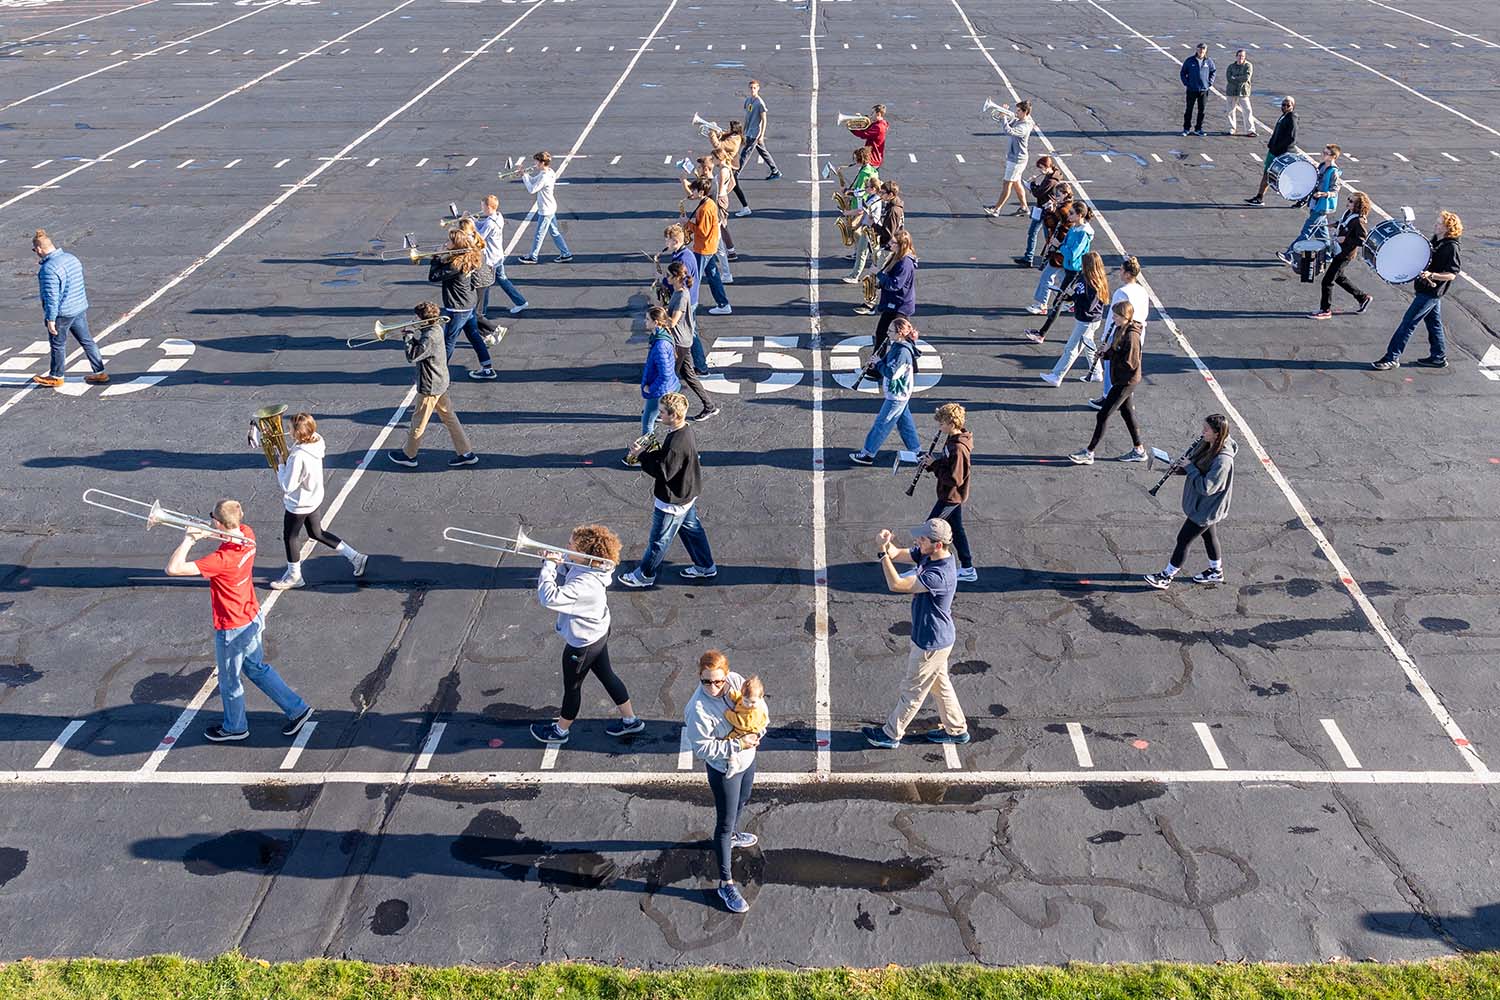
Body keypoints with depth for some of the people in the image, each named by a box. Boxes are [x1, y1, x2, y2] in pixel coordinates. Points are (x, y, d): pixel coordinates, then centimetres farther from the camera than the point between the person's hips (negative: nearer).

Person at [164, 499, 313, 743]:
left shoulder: (222, 559, -34)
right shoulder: (247, 535, -12)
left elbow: (173, 569, -36)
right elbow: (231, 533, 13)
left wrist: (187, 540, -22)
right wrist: (204, 533, -9)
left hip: (232, 629, -8)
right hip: (253, 617, 8)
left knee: (230, 681, 17)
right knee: (257, 668, 27)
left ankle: (235, 727, 40)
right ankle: (297, 709, 32)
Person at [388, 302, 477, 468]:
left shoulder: (430, 338, -25)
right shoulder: (436, 329, 4)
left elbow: (412, 356, -27)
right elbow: (421, 348, 14)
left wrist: (408, 337, -16)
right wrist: (412, 337, -2)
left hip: (430, 387, -9)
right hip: (440, 383, 9)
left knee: (418, 421, 7)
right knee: (449, 418, 14)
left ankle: (408, 455, 23)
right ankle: (466, 453, 17)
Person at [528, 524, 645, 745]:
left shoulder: (584, 584, -38)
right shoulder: (592, 568, -10)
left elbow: (550, 598, -46)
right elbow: (569, 579, 7)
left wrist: (548, 566, -34)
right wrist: (556, 563, -13)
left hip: (582, 644, -9)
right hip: (597, 634, 9)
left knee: (572, 686, 15)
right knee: (606, 675, 25)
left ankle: (560, 731, 40)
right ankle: (630, 720, 42)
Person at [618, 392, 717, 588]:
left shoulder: (677, 443, -34)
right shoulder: (684, 431, -2)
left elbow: (663, 471, -30)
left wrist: (642, 456, -21)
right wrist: (648, 452, -3)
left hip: (672, 501, -10)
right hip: (686, 495, 10)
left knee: (659, 539, 8)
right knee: (691, 529, 24)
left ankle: (645, 575, 25)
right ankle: (705, 567, 38)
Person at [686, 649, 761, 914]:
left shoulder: (736, 681, -18)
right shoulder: (698, 708, -34)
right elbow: (702, 748, -28)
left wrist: (756, 732, -18)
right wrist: (738, 744, -29)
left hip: (747, 758, 7)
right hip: (724, 769, -6)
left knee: (741, 803, 32)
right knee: (724, 824, 6)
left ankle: (733, 835, 63)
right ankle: (726, 883, 20)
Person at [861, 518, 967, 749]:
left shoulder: (940, 575, -35)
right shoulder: (928, 555, -7)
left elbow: (896, 585, -34)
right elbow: (897, 555, 2)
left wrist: (883, 552, -30)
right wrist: (886, 544, -21)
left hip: (931, 643, -9)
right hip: (935, 637, 9)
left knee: (913, 690, 10)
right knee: (940, 684, 24)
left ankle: (891, 735, 27)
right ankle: (956, 730, 40)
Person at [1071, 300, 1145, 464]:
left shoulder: (1131, 336, -25)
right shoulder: (1120, 330, 4)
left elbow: (1129, 363, -26)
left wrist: (1110, 353, -19)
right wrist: (1105, 354, -3)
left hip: (1126, 381, -10)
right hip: (1121, 380, 10)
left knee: (1103, 415, -5)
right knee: (1126, 412, 19)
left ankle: (1089, 453, 3)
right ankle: (1139, 450, 30)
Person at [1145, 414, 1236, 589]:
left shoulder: (1223, 460, -33)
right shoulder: (1206, 444, -7)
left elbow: (1206, 487, -32)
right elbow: (1192, 457, 10)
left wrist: (1189, 467, -26)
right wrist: (1183, 465, -10)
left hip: (1205, 509, -9)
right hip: (1200, 503, 9)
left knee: (1183, 540, 4)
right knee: (1207, 534, 25)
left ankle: (1166, 577, 20)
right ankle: (1216, 571, 44)